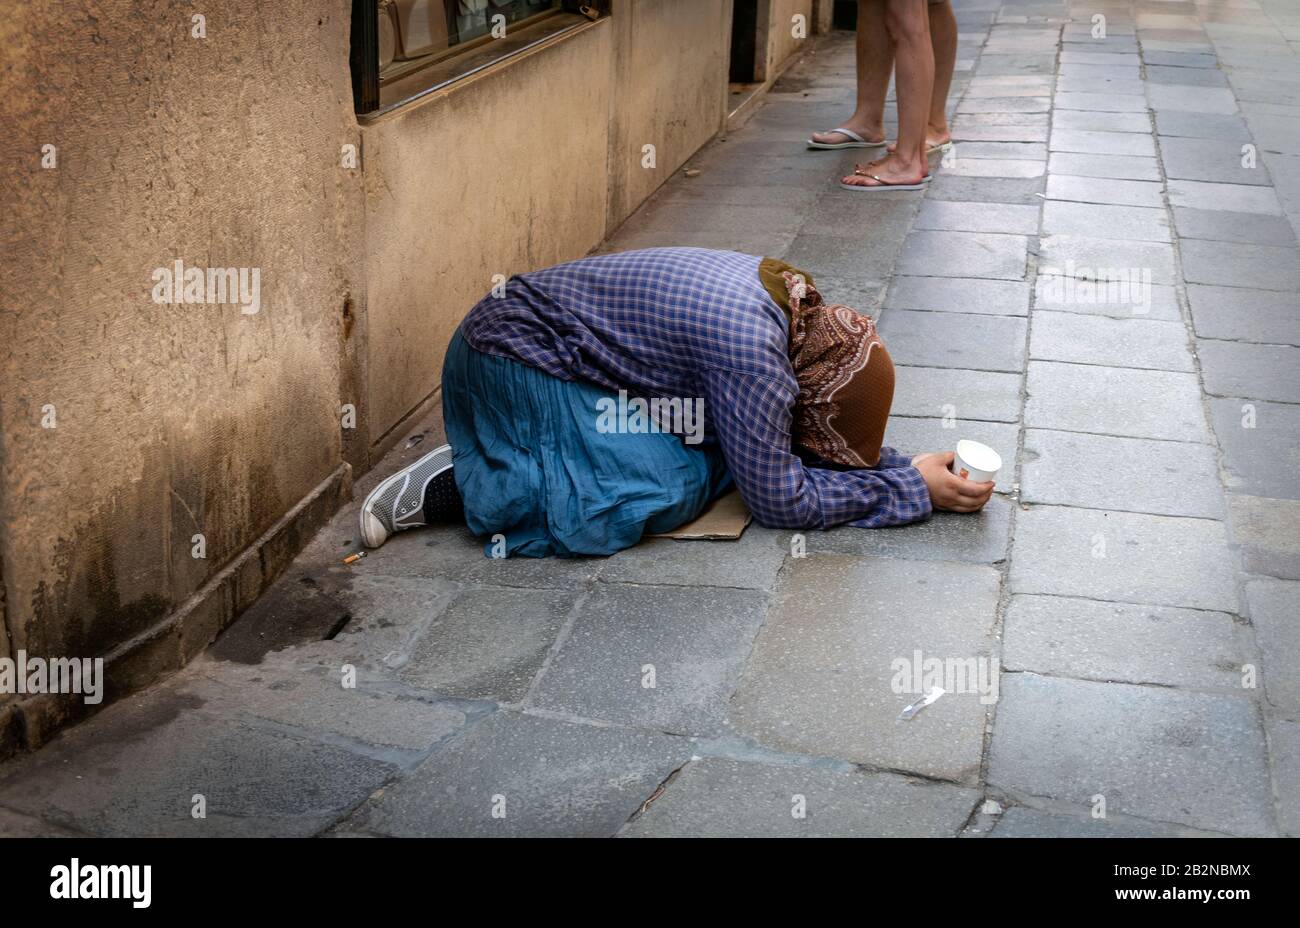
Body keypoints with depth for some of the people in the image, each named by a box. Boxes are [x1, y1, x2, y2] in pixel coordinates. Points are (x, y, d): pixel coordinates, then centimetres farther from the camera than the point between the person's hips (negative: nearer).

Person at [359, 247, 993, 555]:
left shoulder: (787, 297, 1)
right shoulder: (750, 353, -27)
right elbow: (778, 499, -18)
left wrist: (903, 466, 2)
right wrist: (912, 489, -12)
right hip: (509, 368, -9)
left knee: (718, 453, 1)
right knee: (659, 495, -22)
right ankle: (461, 486, -11)